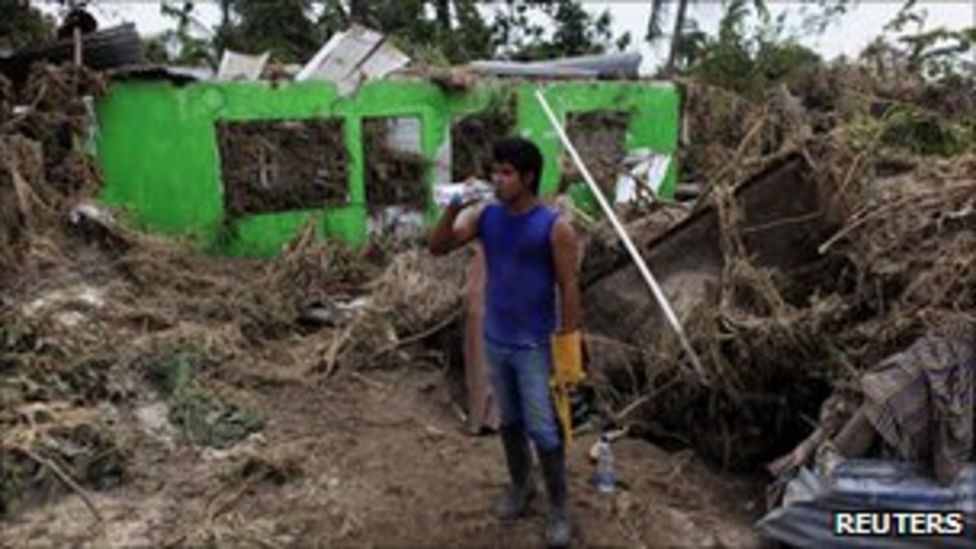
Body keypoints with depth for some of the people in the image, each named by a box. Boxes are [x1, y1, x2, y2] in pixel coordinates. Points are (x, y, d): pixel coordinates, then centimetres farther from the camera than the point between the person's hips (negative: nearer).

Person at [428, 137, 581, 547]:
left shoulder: (554, 227, -16)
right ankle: (520, 486, 40)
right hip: (494, 341, 5)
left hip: (534, 346, -5)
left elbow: (569, 289, -13)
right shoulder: (487, 216, -1)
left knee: (543, 431, 2)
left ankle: (559, 509, 20)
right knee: (509, 422, 20)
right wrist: (452, 210, -16)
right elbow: (437, 247, 1)